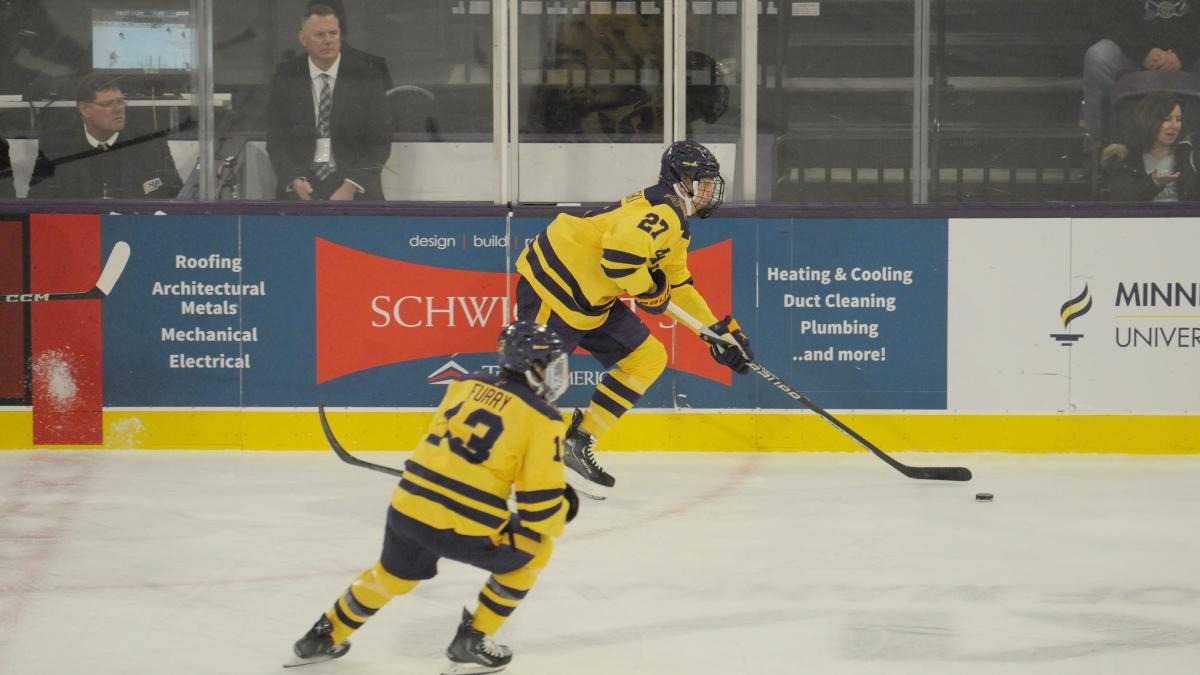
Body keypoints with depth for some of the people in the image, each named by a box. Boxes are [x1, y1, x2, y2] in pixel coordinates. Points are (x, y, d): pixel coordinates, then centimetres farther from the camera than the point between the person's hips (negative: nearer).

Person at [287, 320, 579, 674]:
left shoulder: (468, 384, 12)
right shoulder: (541, 419, -6)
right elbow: (540, 505, -7)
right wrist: (563, 511, 14)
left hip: (409, 507, 6)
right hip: (465, 529, -6)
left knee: (393, 574, 34)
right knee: (534, 551, 19)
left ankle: (323, 639, 45)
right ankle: (471, 643, 19)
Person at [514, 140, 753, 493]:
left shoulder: (674, 225, 17)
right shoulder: (661, 212, -18)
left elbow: (678, 285, 26)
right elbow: (618, 256, -32)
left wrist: (717, 329, 22)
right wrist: (648, 290, -14)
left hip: (592, 297, 10)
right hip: (552, 283, -10)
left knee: (647, 358, 8)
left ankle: (578, 443, 10)